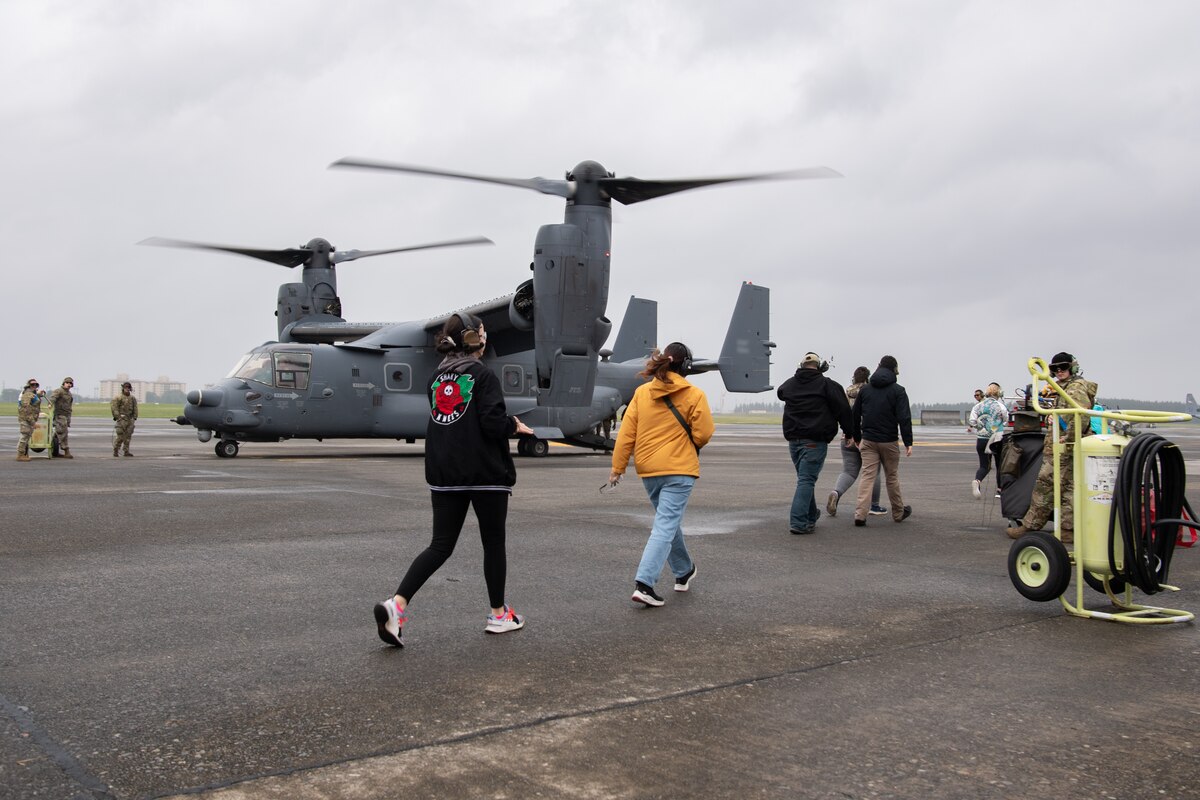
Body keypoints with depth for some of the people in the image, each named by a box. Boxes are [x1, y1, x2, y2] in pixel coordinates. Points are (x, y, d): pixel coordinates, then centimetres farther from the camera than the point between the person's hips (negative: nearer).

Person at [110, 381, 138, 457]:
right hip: (122, 419, -5)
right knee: (120, 435, -8)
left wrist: (135, 417, 9)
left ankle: (126, 451, 7)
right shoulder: (118, 397, -5)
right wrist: (117, 416, -13)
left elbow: (135, 408, 17)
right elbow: (114, 407, -8)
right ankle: (115, 451, 4)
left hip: (130, 419, 5)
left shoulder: (133, 398, 12)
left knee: (128, 435, 3)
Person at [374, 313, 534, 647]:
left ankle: (396, 604, -11)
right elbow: (493, 422, -18)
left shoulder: (437, 377, 12)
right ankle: (499, 615, 21)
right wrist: (515, 426, 1)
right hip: (486, 474, -6)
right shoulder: (483, 375, -10)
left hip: (444, 475, 6)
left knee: (440, 545, 7)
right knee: (493, 543, 10)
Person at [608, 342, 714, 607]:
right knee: (666, 525, -5)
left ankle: (684, 571, 39)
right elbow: (703, 434, -9)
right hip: (679, 469, -5)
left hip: (648, 469, 5)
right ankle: (644, 583, -17)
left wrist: (618, 466, 4)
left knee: (668, 520, 22)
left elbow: (626, 432, 0)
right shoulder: (694, 395, -8)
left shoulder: (642, 392, 2)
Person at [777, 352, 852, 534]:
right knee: (806, 480, -8)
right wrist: (849, 433, 5)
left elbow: (779, 393, 33)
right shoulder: (826, 384, -6)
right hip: (814, 440, -6)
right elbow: (843, 410, -5)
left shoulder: (789, 384, 9)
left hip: (793, 439, 6)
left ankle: (810, 516, 29)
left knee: (805, 478, 19)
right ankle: (798, 522, -15)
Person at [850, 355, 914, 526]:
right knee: (892, 477, 11)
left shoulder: (865, 389, 7)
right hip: (889, 441, -2)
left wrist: (857, 438, 20)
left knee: (867, 476, -1)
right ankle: (898, 513, 25)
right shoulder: (898, 390, -5)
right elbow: (904, 418, -13)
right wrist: (908, 442, -11)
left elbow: (854, 415, 11)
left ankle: (860, 514, -13)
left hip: (868, 441, 3)